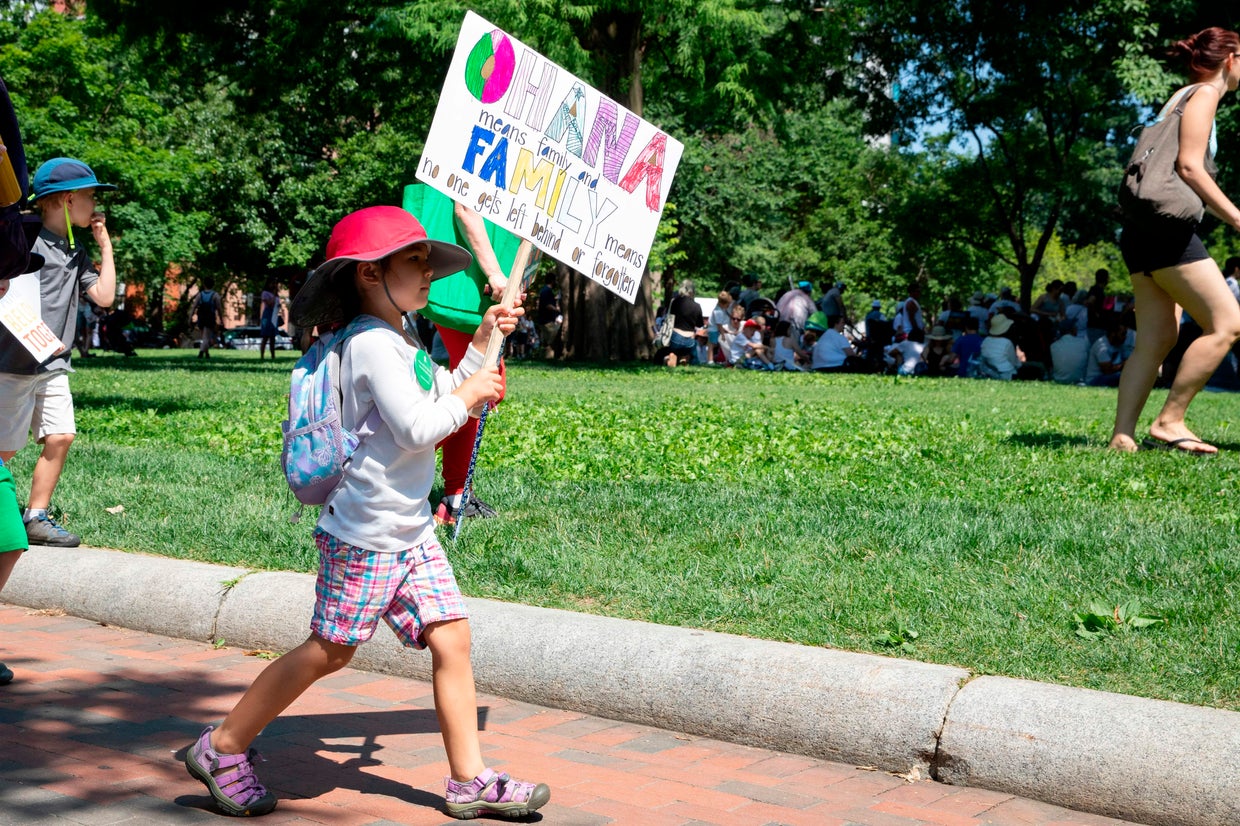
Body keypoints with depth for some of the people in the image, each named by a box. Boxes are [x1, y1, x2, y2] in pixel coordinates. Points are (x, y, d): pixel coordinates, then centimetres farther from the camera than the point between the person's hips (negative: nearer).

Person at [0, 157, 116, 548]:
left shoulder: (76, 251, 14)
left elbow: (104, 296, 9)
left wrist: (105, 244, 9)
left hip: (53, 367, 7)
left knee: (60, 437, 1)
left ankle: (36, 518, 11)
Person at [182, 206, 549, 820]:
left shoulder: (405, 341, 14)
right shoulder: (372, 344, -16)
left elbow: (444, 397, 24)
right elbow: (418, 427, -24)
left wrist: (482, 344, 16)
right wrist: (467, 396, -9)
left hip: (412, 531, 9)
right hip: (364, 532, -9)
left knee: (452, 638, 4)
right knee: (328, 650, 1)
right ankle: (222, 748, 16)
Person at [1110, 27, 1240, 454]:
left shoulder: (1184, 97, 24)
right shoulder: (1204, 93, -3)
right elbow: (1189, 166, -14)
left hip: (1143, 230, 10)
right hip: (1166, 227, -10)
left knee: (1156, 338, 5)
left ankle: (1122, 435, -1)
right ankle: (1168, 422, -10)